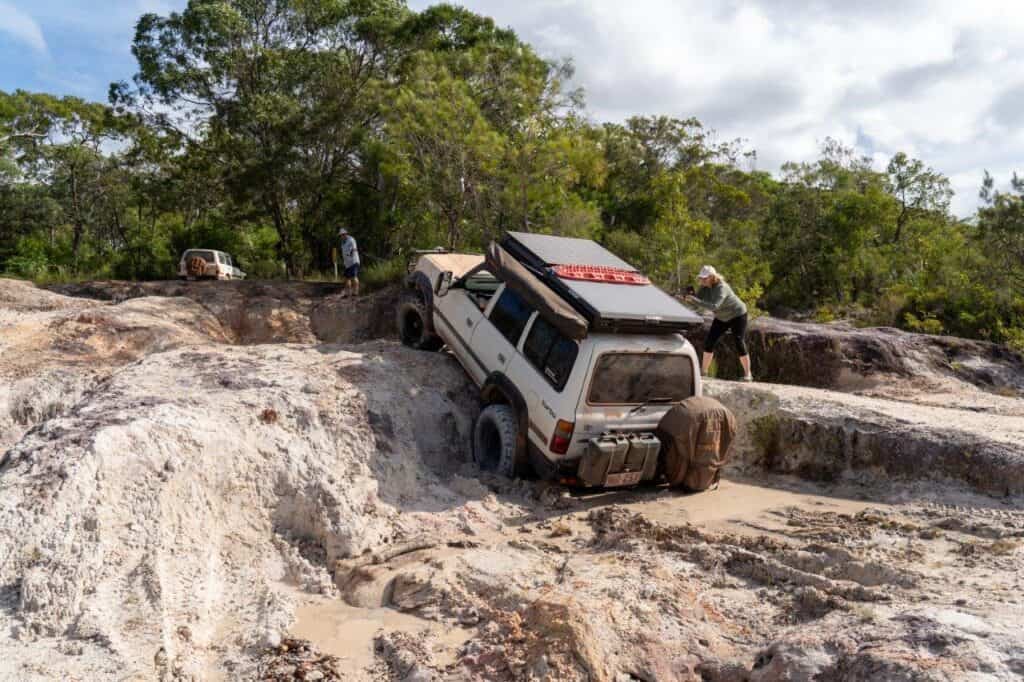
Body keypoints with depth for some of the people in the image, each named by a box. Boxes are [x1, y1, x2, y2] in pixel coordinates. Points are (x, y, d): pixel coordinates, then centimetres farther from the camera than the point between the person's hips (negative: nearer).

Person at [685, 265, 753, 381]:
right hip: (722, 317, 7)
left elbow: (714, 306, -47)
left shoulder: (721, 288, -35)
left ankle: (748, 374, 2)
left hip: (737, 315, -7)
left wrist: (695, 300, -53)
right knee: (709, 342, -2)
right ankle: (703, 371, 4)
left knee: (740, 344, -10)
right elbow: (698, 299, -12)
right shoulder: (705, 286, -11)